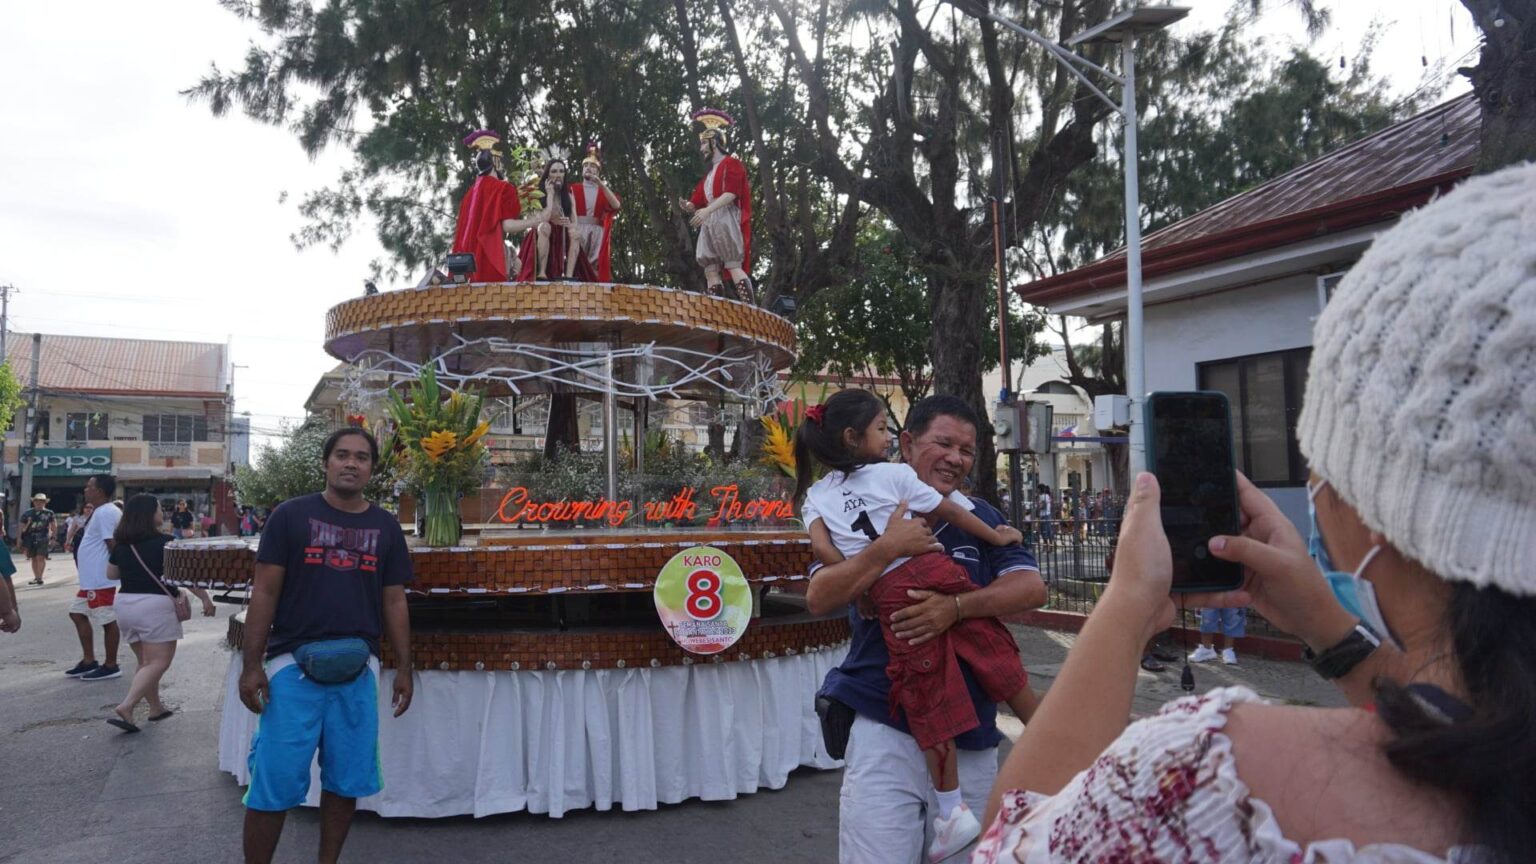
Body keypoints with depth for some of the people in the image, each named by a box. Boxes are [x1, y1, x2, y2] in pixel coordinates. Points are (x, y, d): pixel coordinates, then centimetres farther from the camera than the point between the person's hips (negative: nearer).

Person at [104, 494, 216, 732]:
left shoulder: (121, 544, 7)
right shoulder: (163, 543, -11)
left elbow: (111, 574, 19)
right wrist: (205, 597, -5)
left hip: (125, 605, 8)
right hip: (154, 605, -7)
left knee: (145, 662, 19)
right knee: (158, 662, -4)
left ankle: (156, 708, 26)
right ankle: (124, 709, -18)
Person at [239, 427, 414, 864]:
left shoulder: (386, 526, 7)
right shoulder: (291, 515, -2)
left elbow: (394, 601, 10)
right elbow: (265, 592, -2)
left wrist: (404, 668, 9)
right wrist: (251, 665, -6)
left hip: (357, 670, 3)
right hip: (293, 665, -3)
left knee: (346, 781, 12)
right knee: (274, 784, 1)